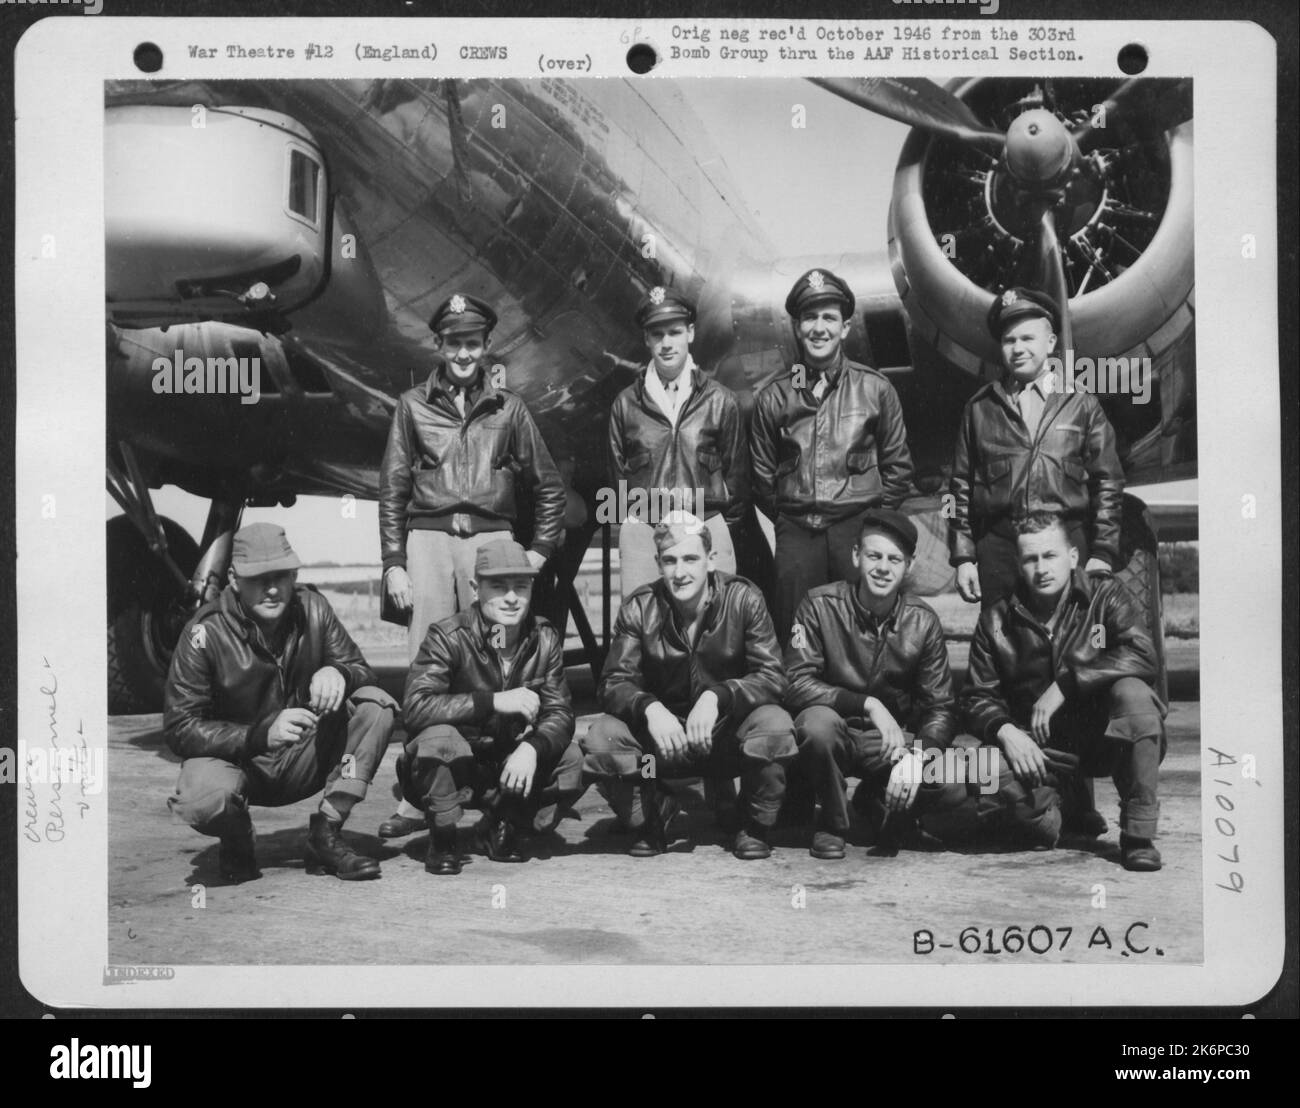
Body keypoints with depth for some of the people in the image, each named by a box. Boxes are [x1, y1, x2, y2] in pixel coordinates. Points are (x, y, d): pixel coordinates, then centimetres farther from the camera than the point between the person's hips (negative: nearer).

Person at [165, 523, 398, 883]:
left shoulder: (311, 609, -7)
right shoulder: (206, 632, -19)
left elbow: (361, 670, 0)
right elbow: (180, 728, -20)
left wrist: (337, 673, -26)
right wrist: (261, 735, -33)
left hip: (303, 759, 4)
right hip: (232, 757, -4)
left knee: (377, 704, -17)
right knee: (203, 800, -37)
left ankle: (326, 836, -13)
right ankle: (237, 845, 2)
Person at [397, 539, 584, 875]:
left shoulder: (544, 639, -4)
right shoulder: (448, 636, -17)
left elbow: (560, 714, -9)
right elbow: (415, 707, -31)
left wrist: (532, 748, -31)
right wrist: (494, 702, -34)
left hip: (512, 766, 4)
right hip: (451, 769, -4)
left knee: (570, 759, -17)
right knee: (438, 739, -34)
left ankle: (503, 830, 9)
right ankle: (441, 842, -8)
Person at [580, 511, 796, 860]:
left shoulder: (743, 599, -11)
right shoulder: (639, 608, -7)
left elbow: (772, 676, -16)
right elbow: (615, 683, -10)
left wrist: (716, 697, -34)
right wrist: (650, 708, -33)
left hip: (729, 734, -1)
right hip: (664, 737, 1)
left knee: (775, 725, -34)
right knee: (601, 738, -26)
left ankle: (754, 827, -3)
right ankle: (652, 816, 6)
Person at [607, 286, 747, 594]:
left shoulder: (719, 400, 4)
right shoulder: (626, 403, 6)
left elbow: (736, 468, 9)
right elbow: (617, 468, 14)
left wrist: (727, 523, 10)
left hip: (708, 527, -1)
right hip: (641, 530, 1)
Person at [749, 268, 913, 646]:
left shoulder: (875, 389, 5)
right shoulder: (772, 397, 8)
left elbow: (897, 466, 8)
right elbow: (762, 473, 14)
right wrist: (786, 522, 9)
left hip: (858, 529, -1)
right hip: (795, 532, 1)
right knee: (794, 638, 0)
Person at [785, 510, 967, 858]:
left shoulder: (922, 621, -5)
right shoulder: (821, 605, -12)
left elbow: (941, 707, -5)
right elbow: (797, 683, -20)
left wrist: (916, 756, -26)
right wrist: (868, 705, -31)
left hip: (894, 740, 3)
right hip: (837, 733, -2)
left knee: (953, 788, -22)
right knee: (818, 722, -37)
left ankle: (879, 803, 13)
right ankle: (831, 824, -8)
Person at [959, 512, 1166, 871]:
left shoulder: (1104, 595, -2)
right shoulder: (997, 620, 2)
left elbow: (1141, 655, -19)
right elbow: (977, 697, 1)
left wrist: (1064, 684, -24)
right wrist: (1004, 731, -21)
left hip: (1102, 738, 0)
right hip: (1040, 748, 0)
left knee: (1132, 692, -32)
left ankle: (1139, 835, -20)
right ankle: (1046, 823, 6)